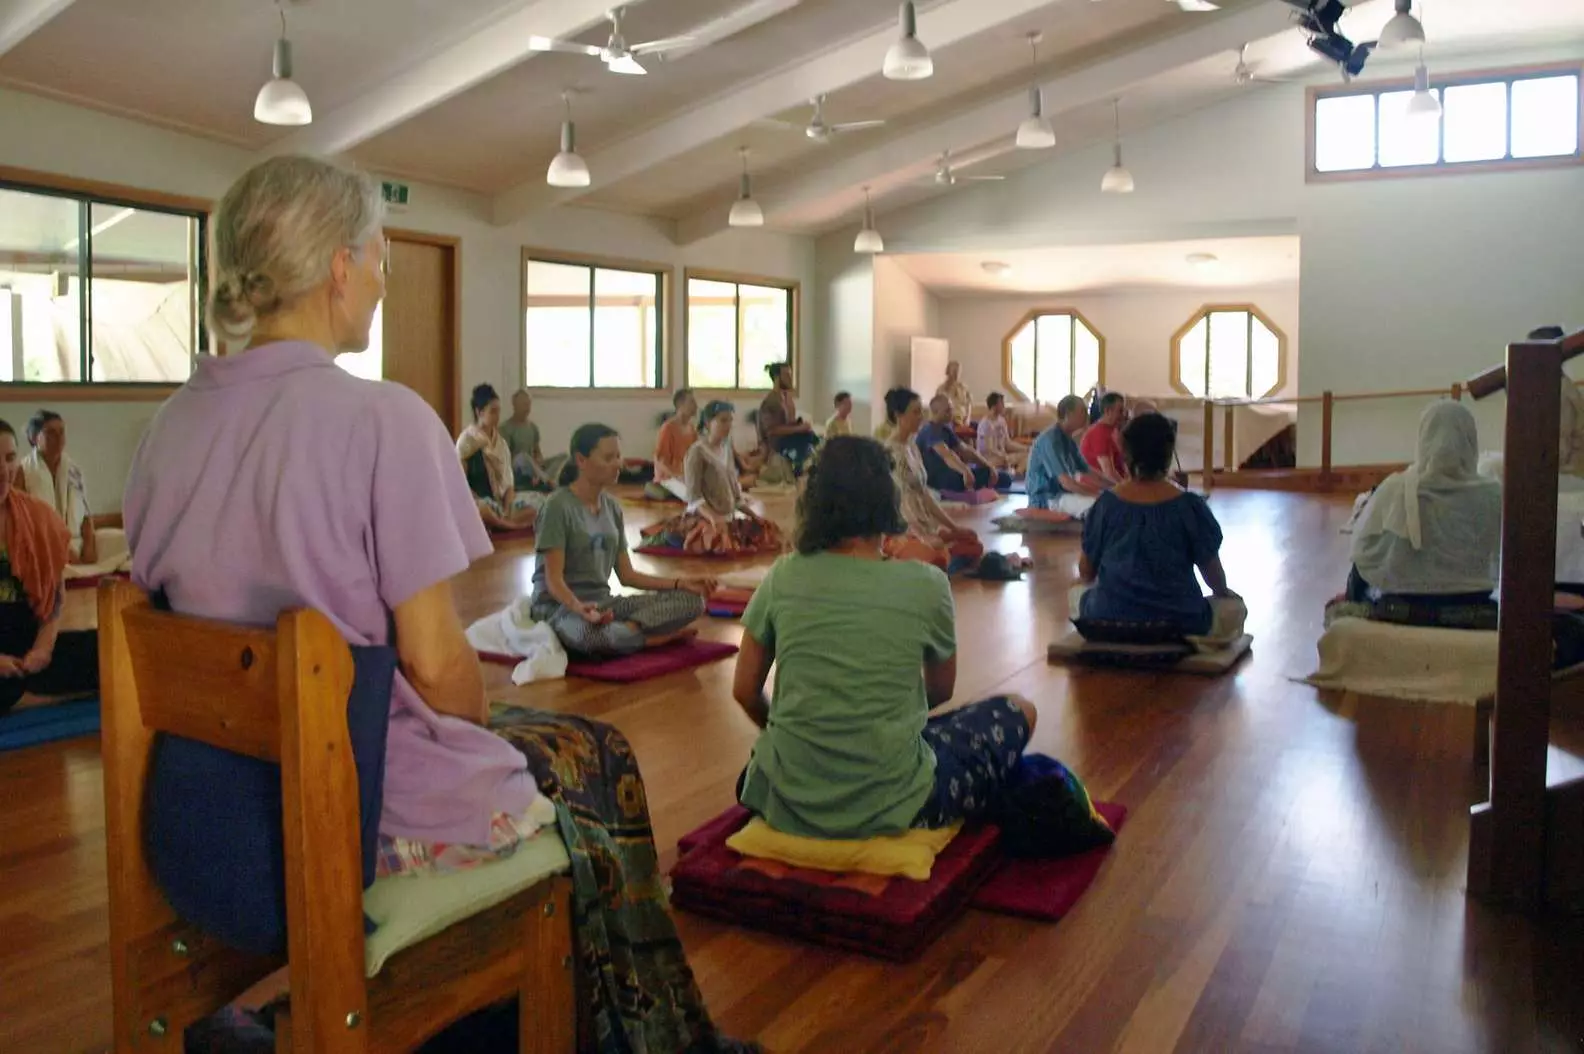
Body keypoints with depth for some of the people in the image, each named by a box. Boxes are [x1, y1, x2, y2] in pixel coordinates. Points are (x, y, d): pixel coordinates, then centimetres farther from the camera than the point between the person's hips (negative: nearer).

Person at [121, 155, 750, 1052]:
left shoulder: (174, 420, 1)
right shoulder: (385, 420, -21)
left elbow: (173, 600, 10)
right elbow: (435, 663, -21)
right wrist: (485, 732, 1)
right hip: (368, 803, -7)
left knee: (540, 733, 28)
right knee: (596, 757, 20)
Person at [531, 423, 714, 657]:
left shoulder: (612, 506, 10)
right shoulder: (558, 506, -12)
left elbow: (627, 575, 11)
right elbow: (554, 579, -15)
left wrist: (680, 583, 1)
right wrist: (578, 607, -36)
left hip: (603, 601, 7)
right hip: (559, 605, -7)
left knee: (691, 600, -11)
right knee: (589, 633, -44)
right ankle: (659, 636, -18)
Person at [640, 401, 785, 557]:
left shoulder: (727, 449, 12)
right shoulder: (698, 451, -9)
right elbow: (694, 495, -15)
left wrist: (752, 514, 12)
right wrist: (713, 518, -27)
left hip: (729, 516, 8)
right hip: (703, 517, -8)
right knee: (718, 541, -32)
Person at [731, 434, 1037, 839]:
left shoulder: (781, 578, -2)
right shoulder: (926, 584, -8)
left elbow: (745, 692, 6)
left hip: (789, 800, 3)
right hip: (888, 804, -3)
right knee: (1019, 712, 18)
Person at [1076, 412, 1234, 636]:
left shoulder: (1106, 504, -6)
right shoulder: (1189, 506, -11)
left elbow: (1086, 572, 4)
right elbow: (1211, 566, 1)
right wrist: (1222, 592, 23)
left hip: (1110, 618, 1)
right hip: (1178, 620, -1)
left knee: (1086, 598, 33)